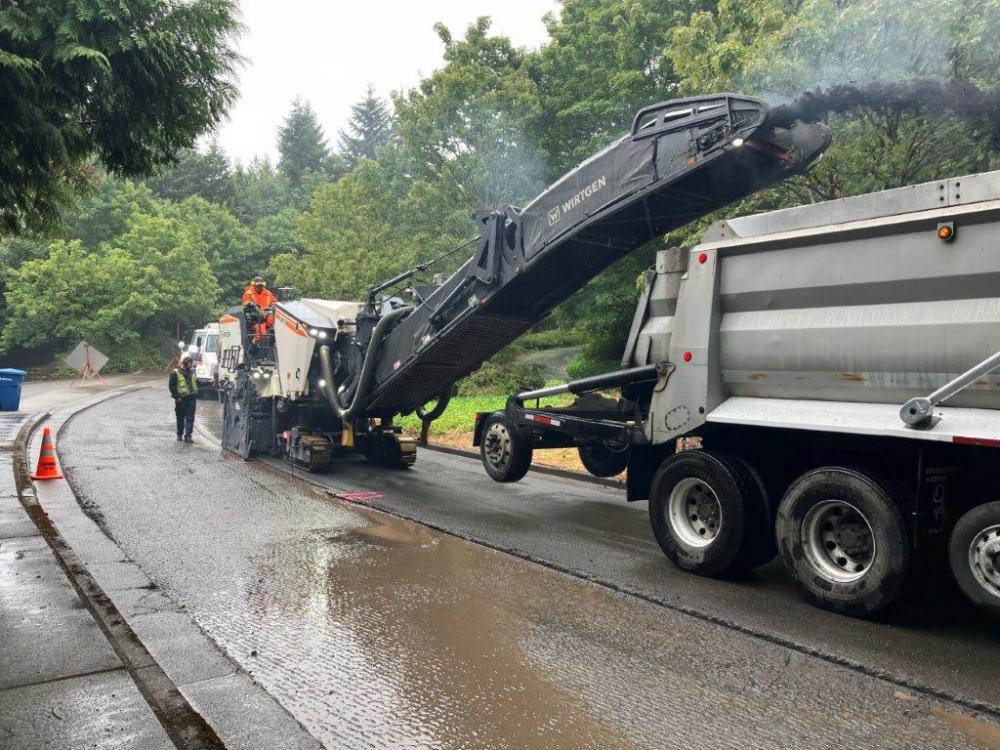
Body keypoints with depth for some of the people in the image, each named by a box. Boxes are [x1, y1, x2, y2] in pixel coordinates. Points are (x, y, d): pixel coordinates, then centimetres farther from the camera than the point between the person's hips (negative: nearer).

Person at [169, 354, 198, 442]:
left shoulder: (192, 372, 11)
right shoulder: (176, 373, -5)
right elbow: (172, 386, -7)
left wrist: (196, 395, 16)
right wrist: (177, 396, -13)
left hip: (192, 398, 4)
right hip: (181, 399, -4)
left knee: (190, 419, -3)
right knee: (180, 418, 9)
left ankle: (187, 436, -3)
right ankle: (179, 434, 23)